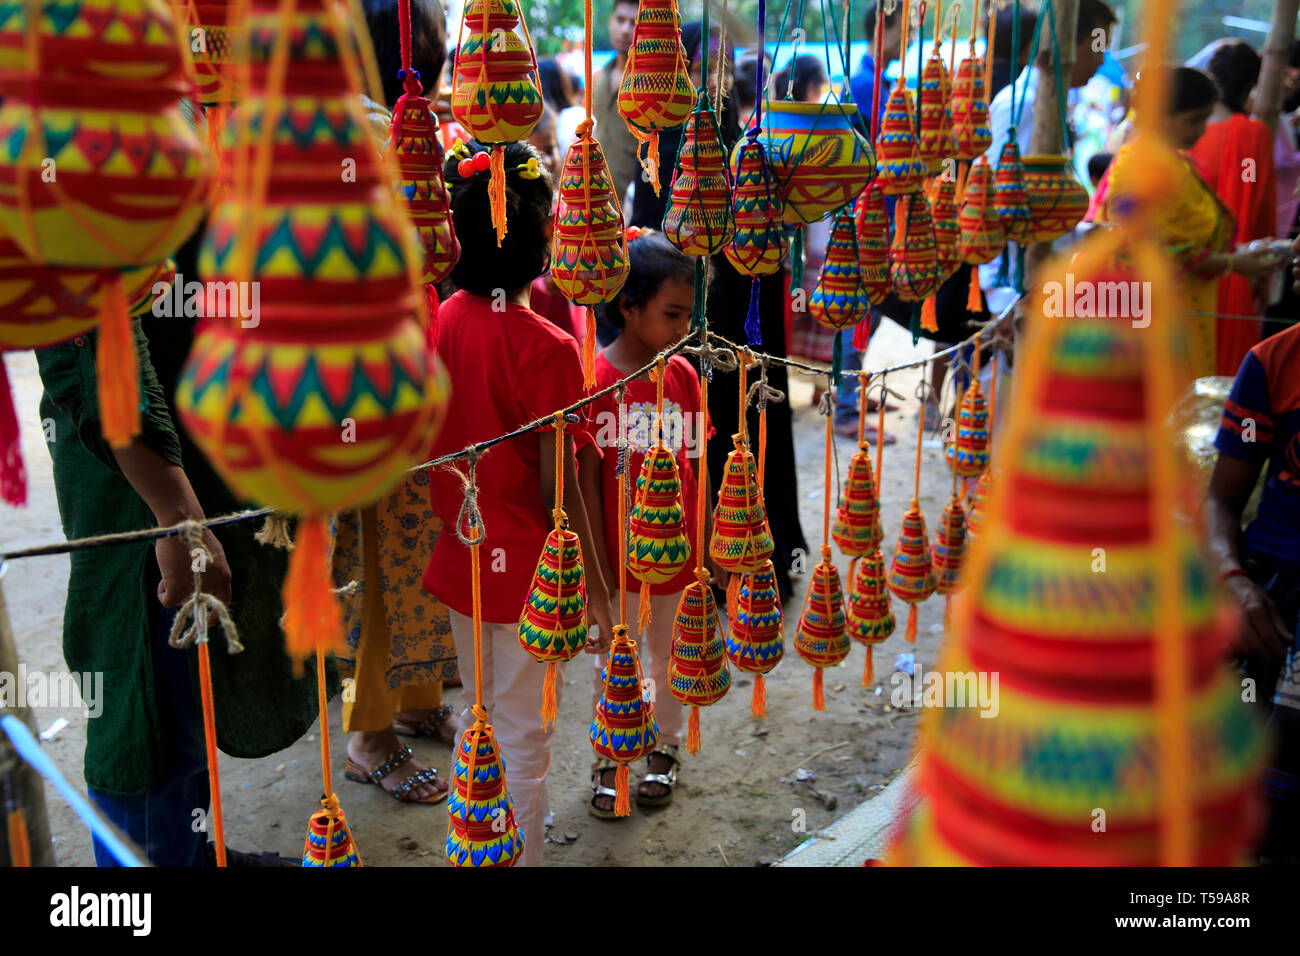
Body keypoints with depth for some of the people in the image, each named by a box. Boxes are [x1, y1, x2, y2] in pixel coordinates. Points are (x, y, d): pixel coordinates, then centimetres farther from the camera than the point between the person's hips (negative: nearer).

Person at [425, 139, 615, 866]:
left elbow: (430, 445, 5)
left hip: (459, 555, 7)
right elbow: (558, 487, -19)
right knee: (523, 739, 9)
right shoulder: (547, 349, -21)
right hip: (524, 566, -7)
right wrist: (596, 588, -10)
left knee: (478, 718, 24)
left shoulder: (443, 320, -3)